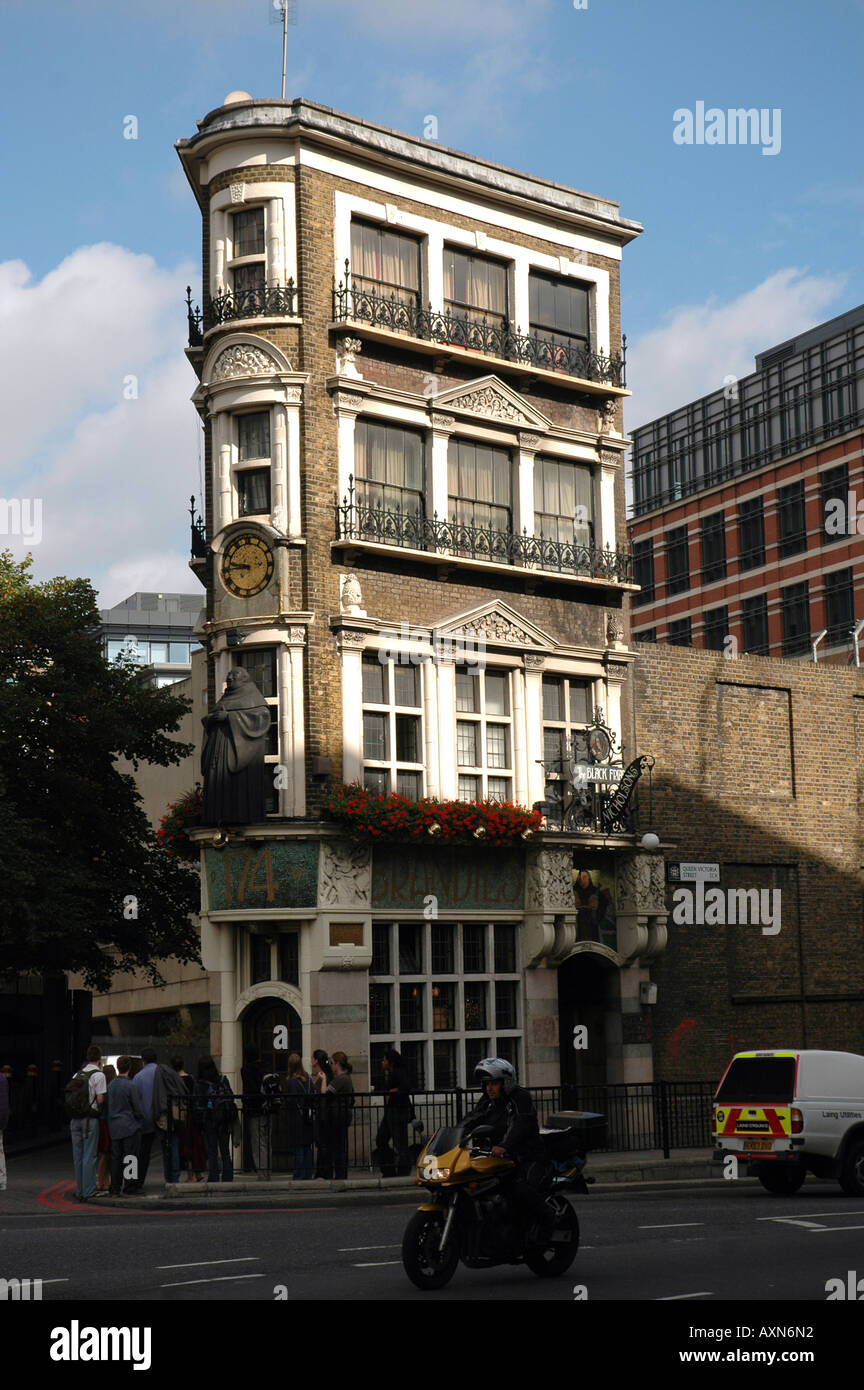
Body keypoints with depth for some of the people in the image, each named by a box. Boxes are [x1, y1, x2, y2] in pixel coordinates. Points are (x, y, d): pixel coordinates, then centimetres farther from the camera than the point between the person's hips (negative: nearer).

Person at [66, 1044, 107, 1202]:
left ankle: (80, 1191, 15)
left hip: (75, 1119, 6)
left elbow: (69, 1097, 10)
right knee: (89, 1156, -3)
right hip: (90, 1118, -6)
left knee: (78, 1156, 11)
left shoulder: (77, 1075, 10)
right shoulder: (98, 1075, -8)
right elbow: (100, 1100, -10)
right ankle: (88, 1192, -4)